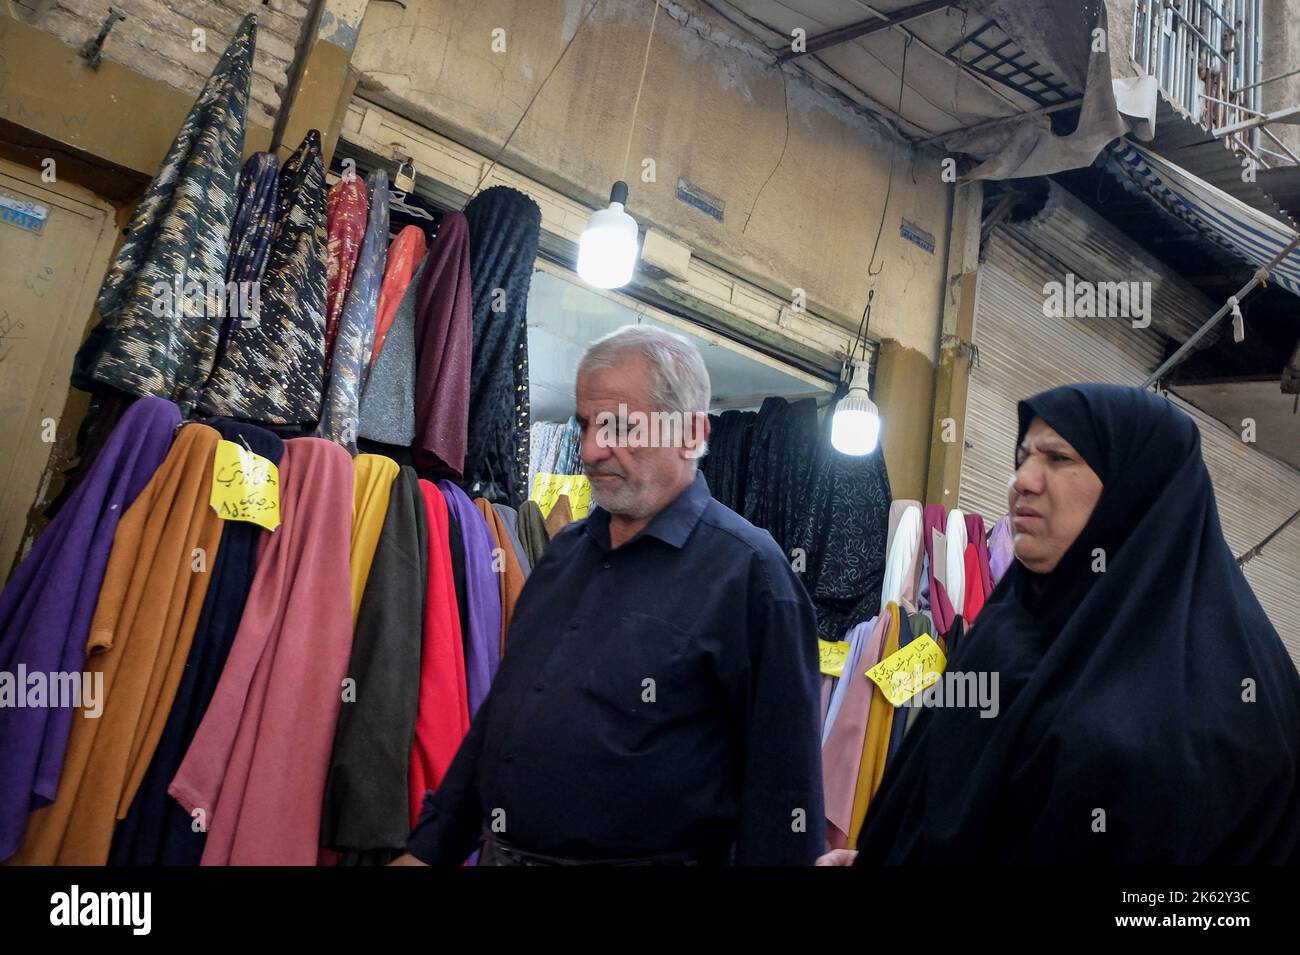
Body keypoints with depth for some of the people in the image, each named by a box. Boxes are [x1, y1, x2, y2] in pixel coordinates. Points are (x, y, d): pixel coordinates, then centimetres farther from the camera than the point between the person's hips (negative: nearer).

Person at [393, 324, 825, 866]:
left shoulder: (748, 571, -16)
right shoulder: (567, 550, 7)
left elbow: (781, 776, -16)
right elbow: (499, 711, 13)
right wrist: (431, 846, 11)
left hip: (648, 854, -6)